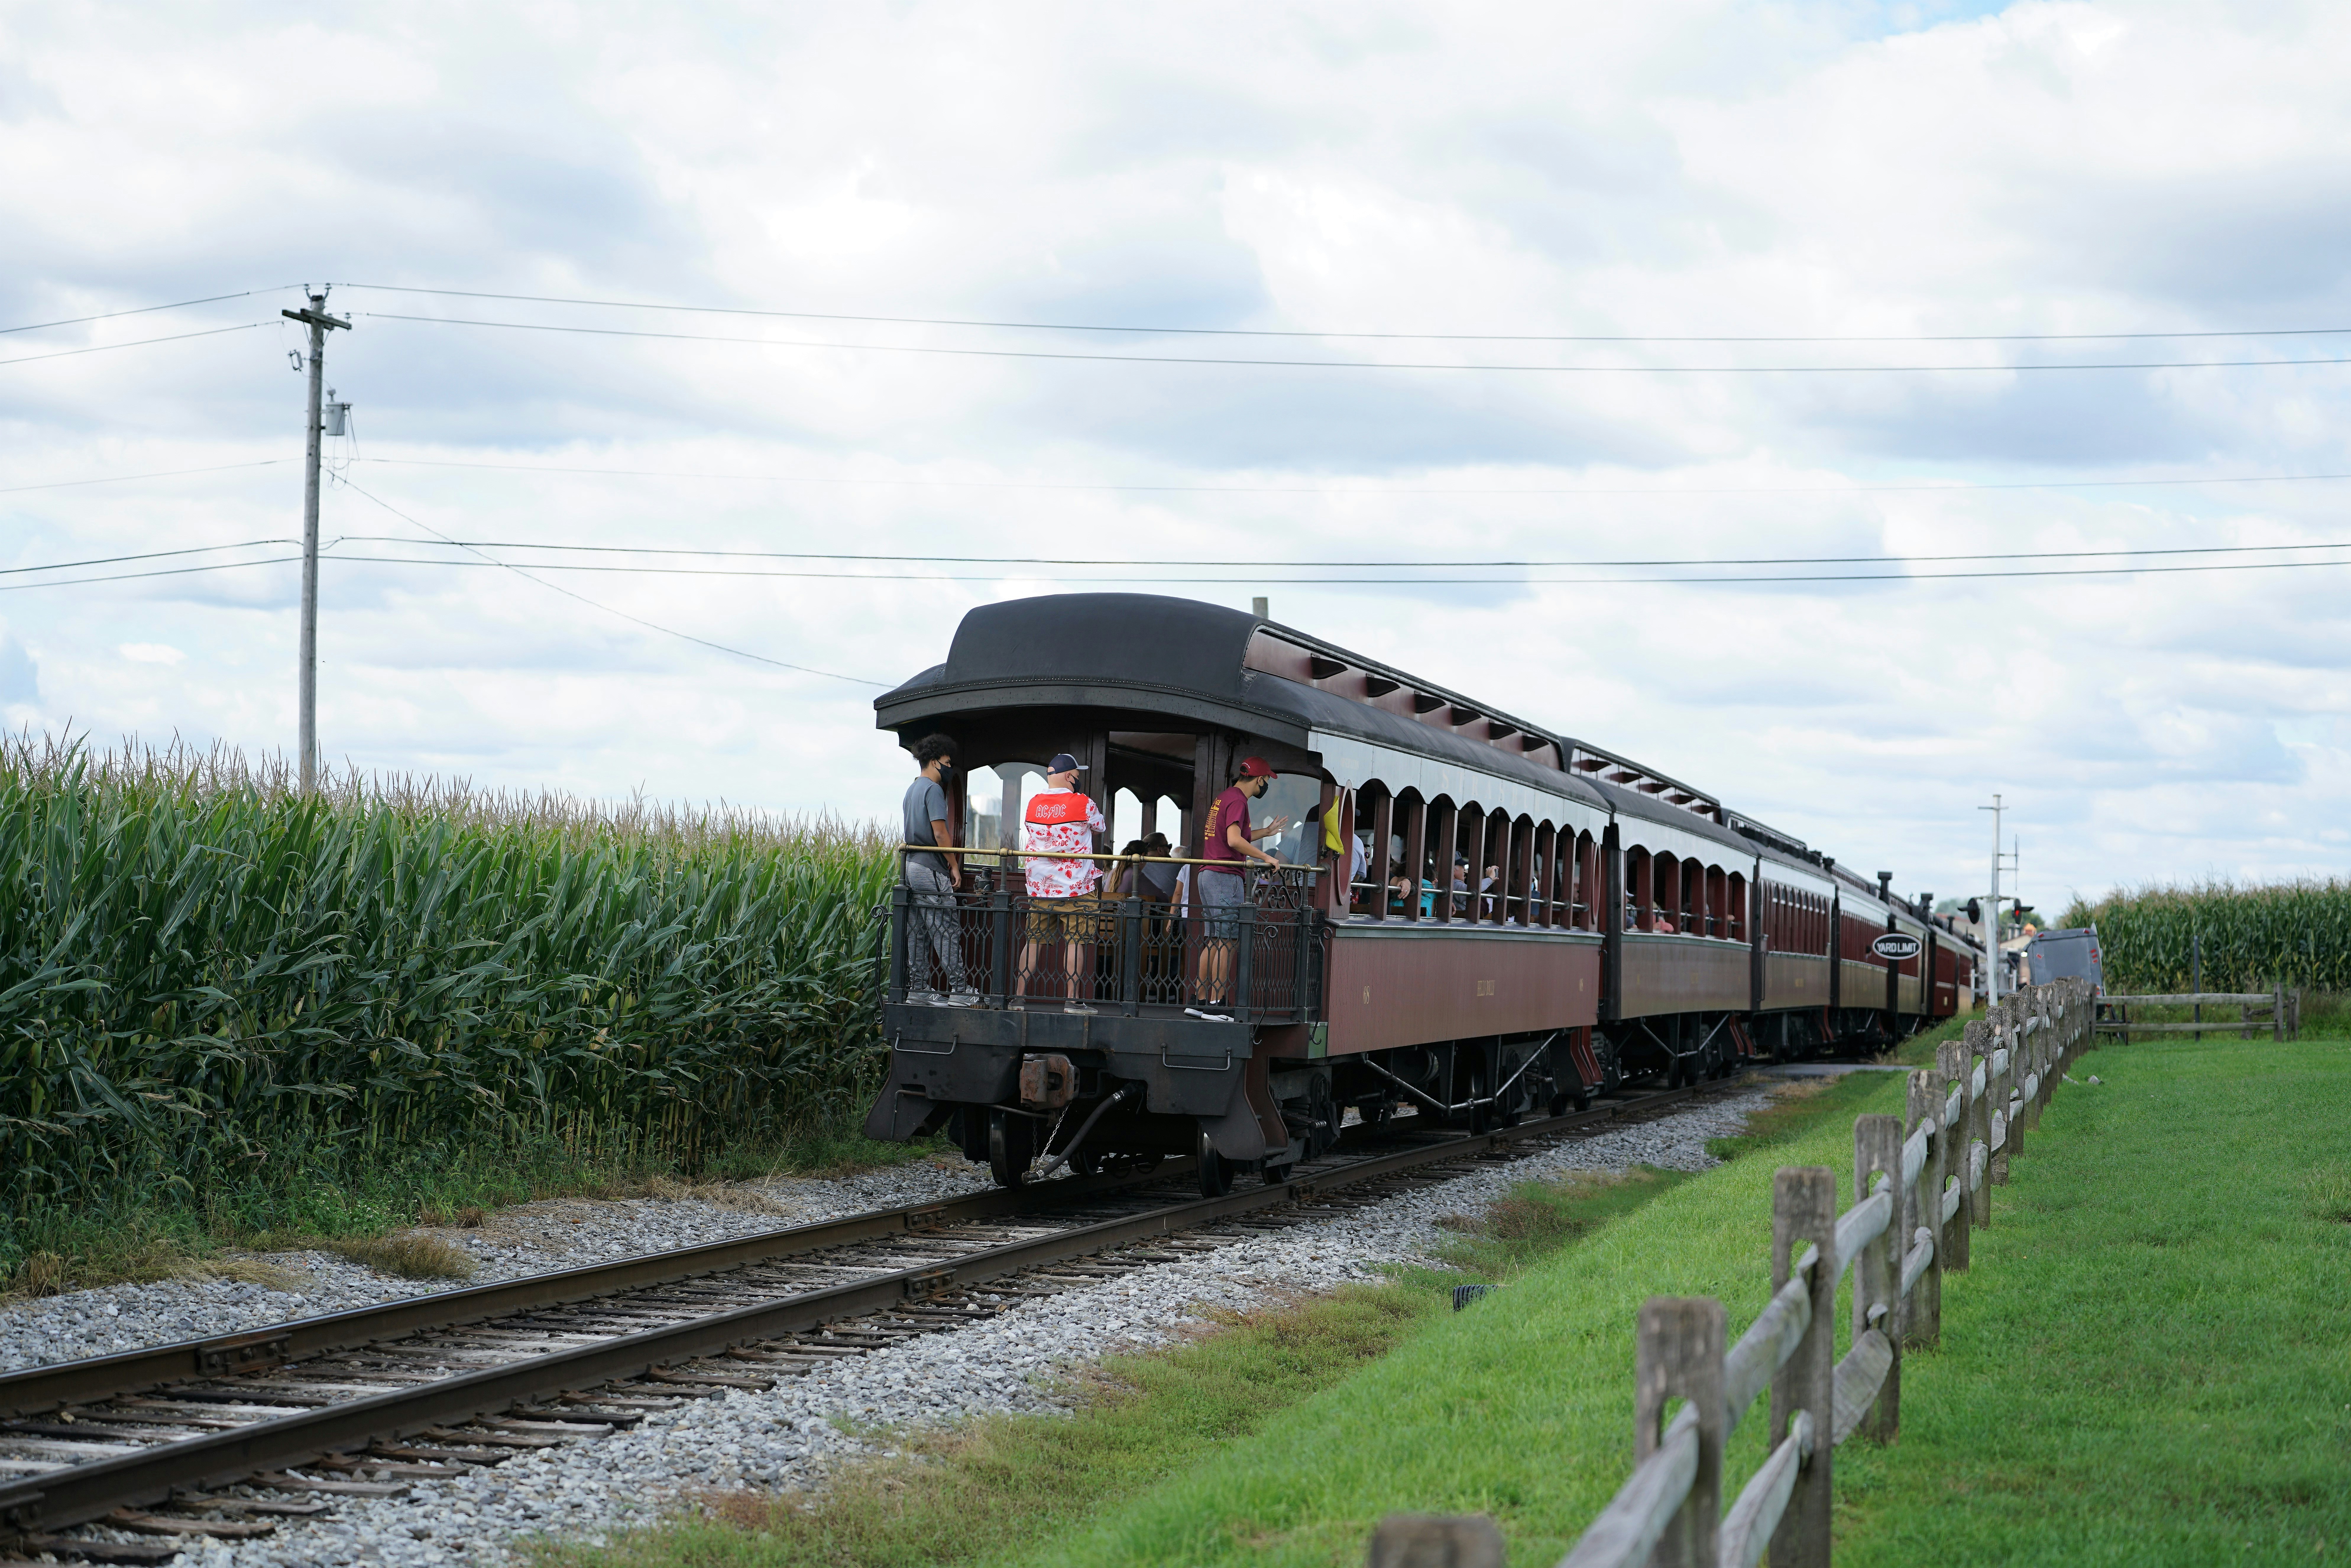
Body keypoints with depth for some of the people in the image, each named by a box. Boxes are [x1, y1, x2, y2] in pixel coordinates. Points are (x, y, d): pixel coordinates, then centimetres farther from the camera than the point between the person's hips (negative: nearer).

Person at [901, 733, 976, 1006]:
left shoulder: (913, 789, 19)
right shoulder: (933, 789, -11)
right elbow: (940, 833, -16)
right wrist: (954, 865, -10)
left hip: (912, 866, 10)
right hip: (930, 868, -10)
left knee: (919, 931, 9)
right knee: (947, 930, -8)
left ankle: (918, 988, 9)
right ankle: (960, 990, -8)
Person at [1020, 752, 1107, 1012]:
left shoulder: (1032, 804, 5)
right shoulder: (1083, 804, -8)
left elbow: (1026, 846, 13)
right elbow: (1103, 828, 11)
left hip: (1039, 888, 5)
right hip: (1075, 887, -5)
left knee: (1034, 941, 8)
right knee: (1074, 941, -2)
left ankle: (1020, 995, 8)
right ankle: (1071, 999, -4)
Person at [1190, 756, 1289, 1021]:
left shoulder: (1224, 797, 20)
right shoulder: (1238, 800, -12)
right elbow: (1234, 840, -23)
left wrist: (1265, 832, 31)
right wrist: (1266, 857, -18)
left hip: (1208, 876, 10)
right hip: (1226, 877, -10)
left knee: (1213, 942, 11)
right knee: (1226, 942, -9)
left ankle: (1201, 1001, 11)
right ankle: (1216, 1005, -11)